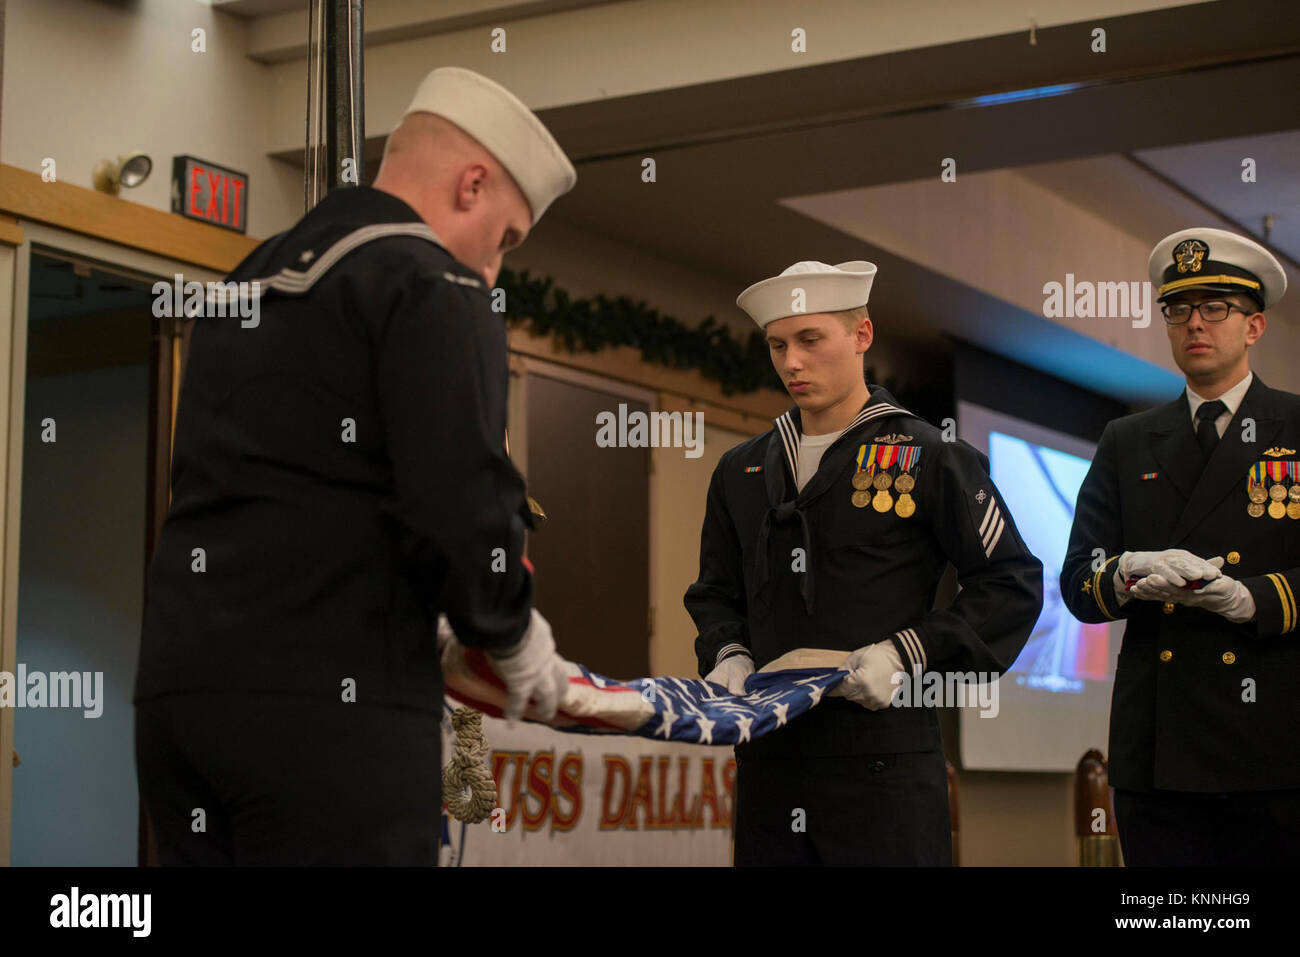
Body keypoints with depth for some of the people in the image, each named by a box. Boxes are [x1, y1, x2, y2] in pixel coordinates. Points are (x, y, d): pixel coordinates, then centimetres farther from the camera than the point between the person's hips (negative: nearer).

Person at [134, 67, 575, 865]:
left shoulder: (248, 282, 21)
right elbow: (459, 502, -14)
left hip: (175, 681, 8)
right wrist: (516, 640, 5)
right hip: (334, 701, -8)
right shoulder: (433, 288, -3)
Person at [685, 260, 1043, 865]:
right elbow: (715, 592, 24)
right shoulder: (742, 472, 16)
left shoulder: (931, 460, 1)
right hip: (768, 758, 4)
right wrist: (727, 655, 3)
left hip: (884, 763, -4)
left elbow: (1013, 583, 0)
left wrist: (907, 653, -11)